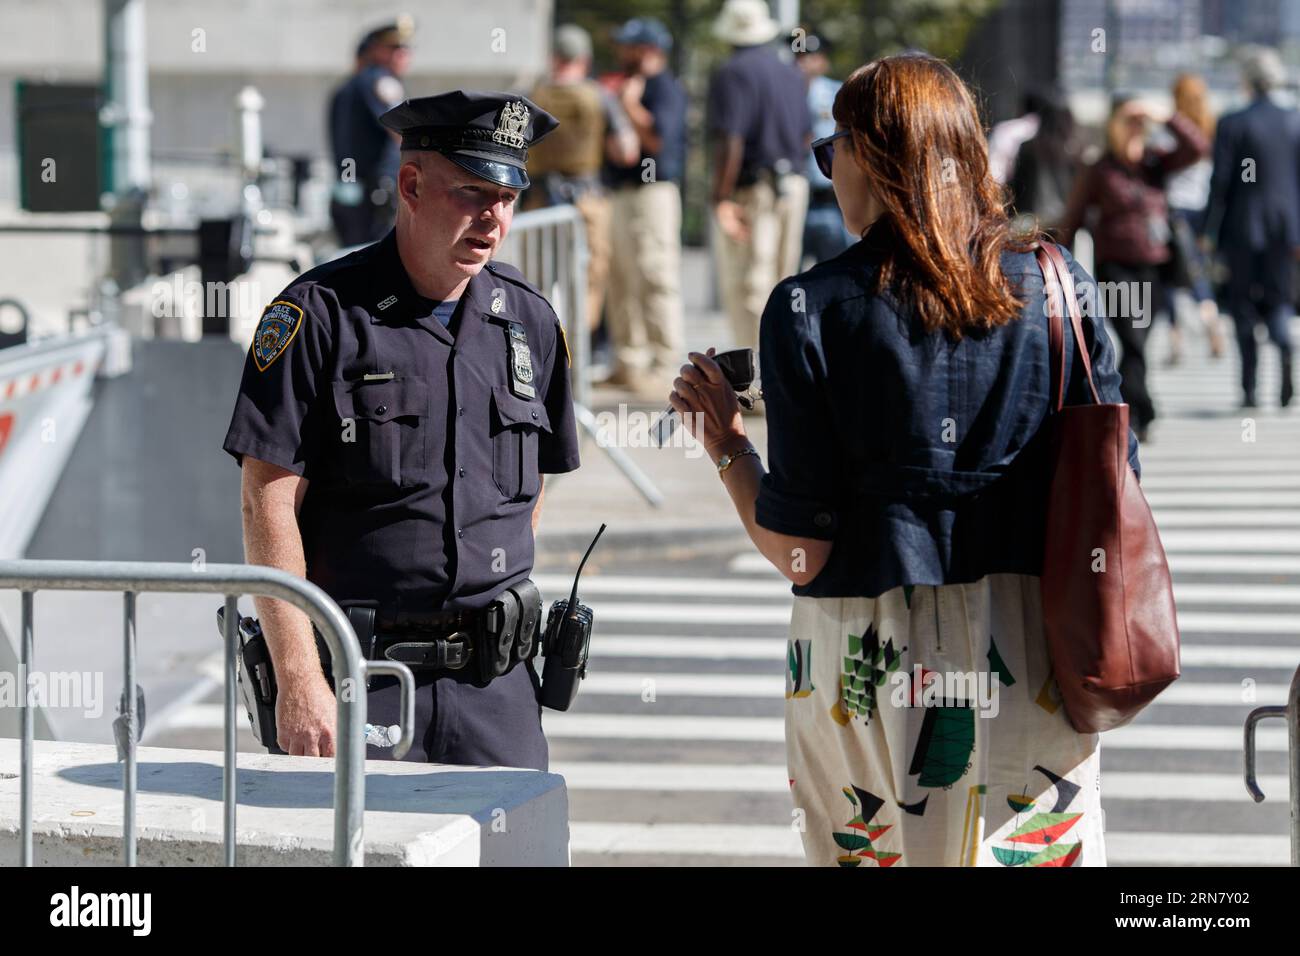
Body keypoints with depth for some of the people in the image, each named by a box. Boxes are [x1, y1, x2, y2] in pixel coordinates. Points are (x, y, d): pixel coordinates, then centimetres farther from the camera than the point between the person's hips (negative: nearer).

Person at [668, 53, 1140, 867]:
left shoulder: (811, 310, -8)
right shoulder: (1055, 287, 1)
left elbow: (800, 547, -8)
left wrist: (726, 446, 8)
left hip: (876, 660, -2)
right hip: (1036, 664, 3)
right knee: (1044, 848, 14)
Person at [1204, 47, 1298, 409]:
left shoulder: (1232, 124, -9)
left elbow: (1221, 181, -9)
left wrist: (1211, 230, -2)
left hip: (1244, 226, -3)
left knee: (1244, 302, 6)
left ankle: (1249, 388, 3)